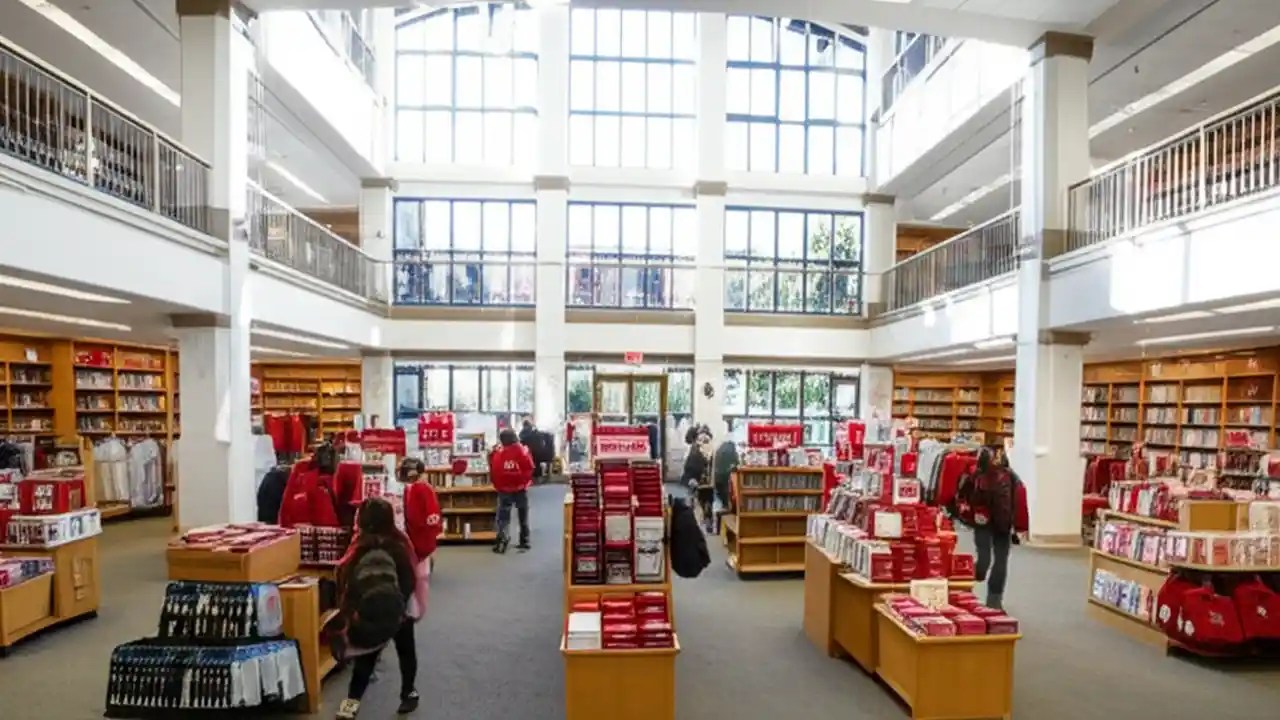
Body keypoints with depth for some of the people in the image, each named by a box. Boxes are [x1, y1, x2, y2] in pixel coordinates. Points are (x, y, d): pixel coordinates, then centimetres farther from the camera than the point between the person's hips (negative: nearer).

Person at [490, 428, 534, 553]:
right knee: (523, 515, 14)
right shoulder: (522, 451, -10)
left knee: (503, 516, 8)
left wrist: (498, 486, 7)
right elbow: (529, 469, -7)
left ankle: (502, 540, -6)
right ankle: (524, 541, 19)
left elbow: (494, 471, -8)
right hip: (521, 488, 1)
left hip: (504, 489, -1)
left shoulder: (498, 452, -11)